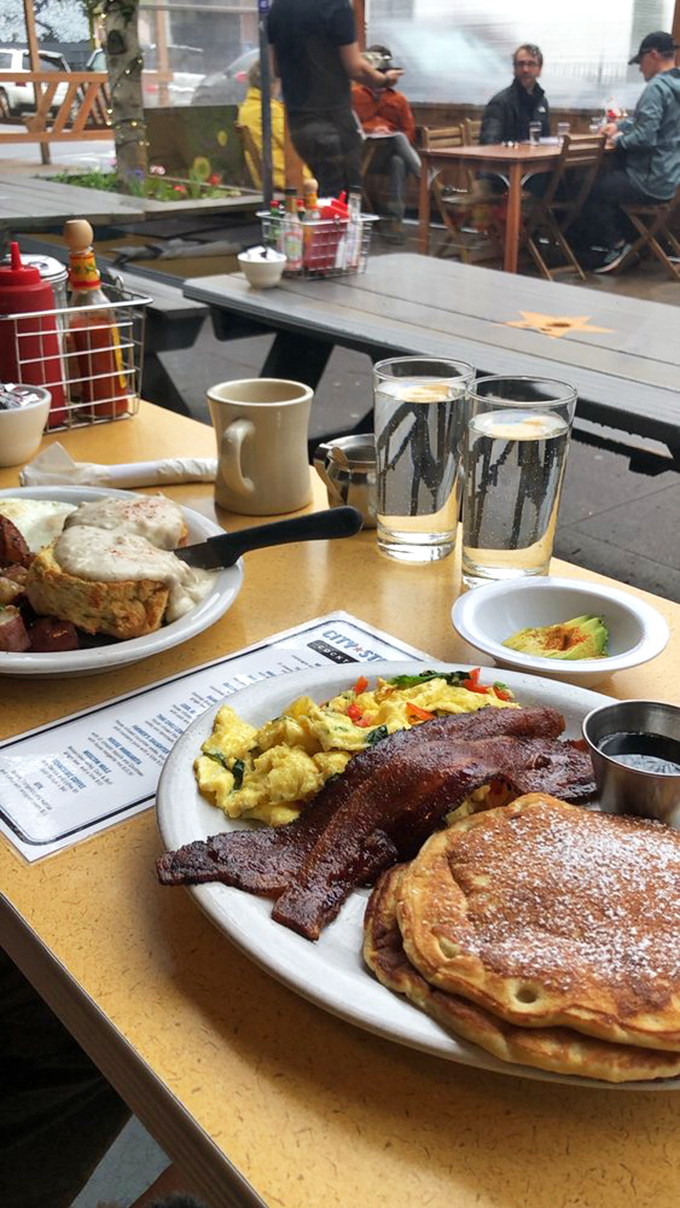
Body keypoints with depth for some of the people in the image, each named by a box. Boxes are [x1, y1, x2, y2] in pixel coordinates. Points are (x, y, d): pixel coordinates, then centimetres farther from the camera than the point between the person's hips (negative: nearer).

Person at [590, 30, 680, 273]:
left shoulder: (657, 87, -19)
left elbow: (645, 137, -26)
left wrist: (619, 140, -8)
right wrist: (620, 126, 15)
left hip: (653, 183, -9)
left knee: (591, 190, 7)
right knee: (609, 180, 30)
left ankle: (617, 244, 15)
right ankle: (628, 242, 29)